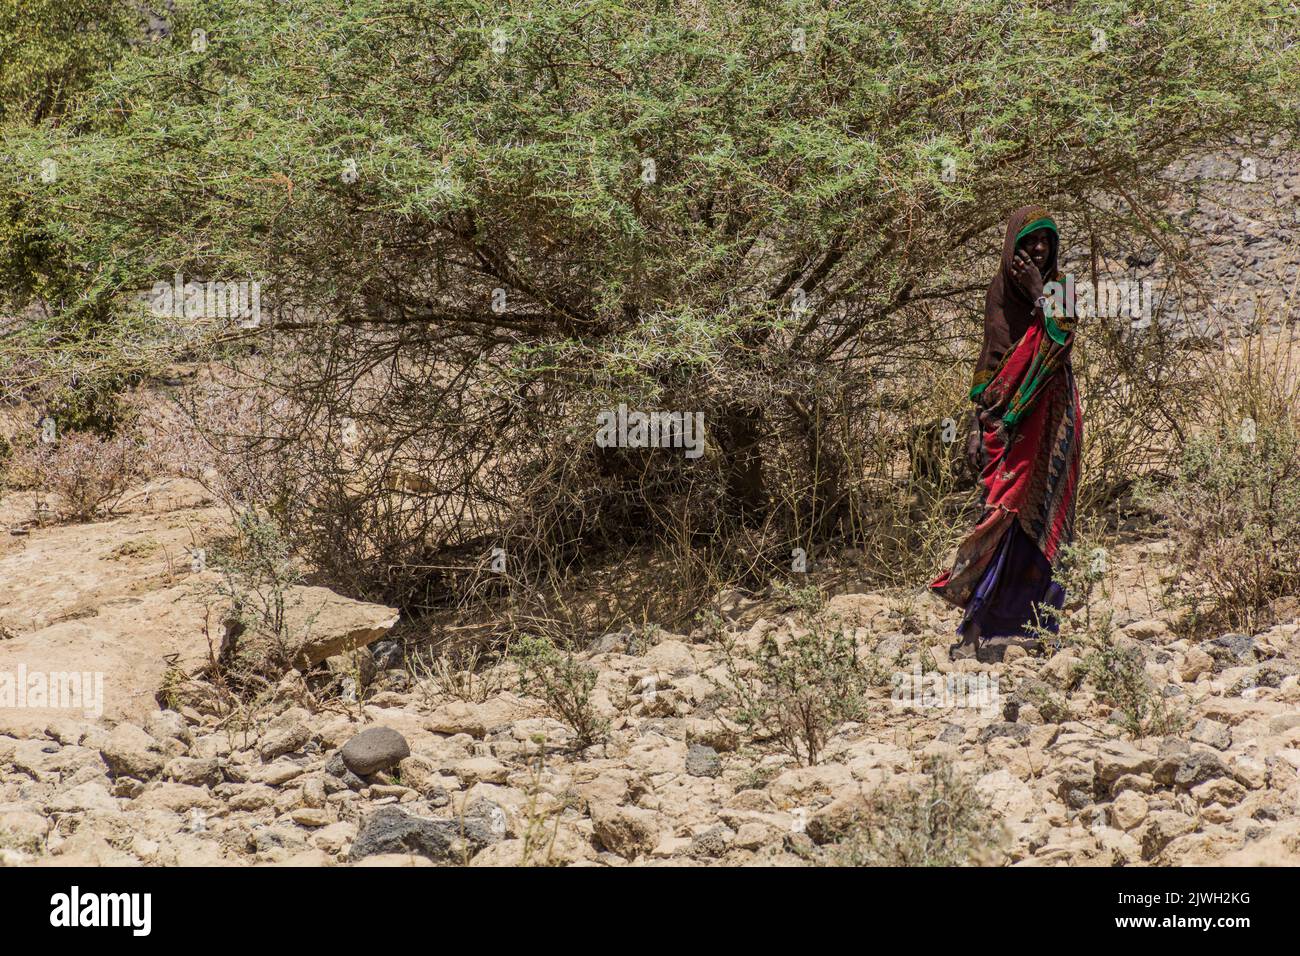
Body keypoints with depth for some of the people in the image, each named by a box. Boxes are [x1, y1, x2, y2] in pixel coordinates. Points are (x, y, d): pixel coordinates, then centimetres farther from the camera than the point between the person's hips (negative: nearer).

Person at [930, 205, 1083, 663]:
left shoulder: (1058, 290, 0)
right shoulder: (1000, 291, 8)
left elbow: (1061, 340, -19)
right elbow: (988, 362, 10)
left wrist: (1039, 294, -19)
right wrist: (976, 425, 6)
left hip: (1047, 416, -2)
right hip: (1005, 415, 2)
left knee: (1030, 513, -5)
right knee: (1005, 510, 0)